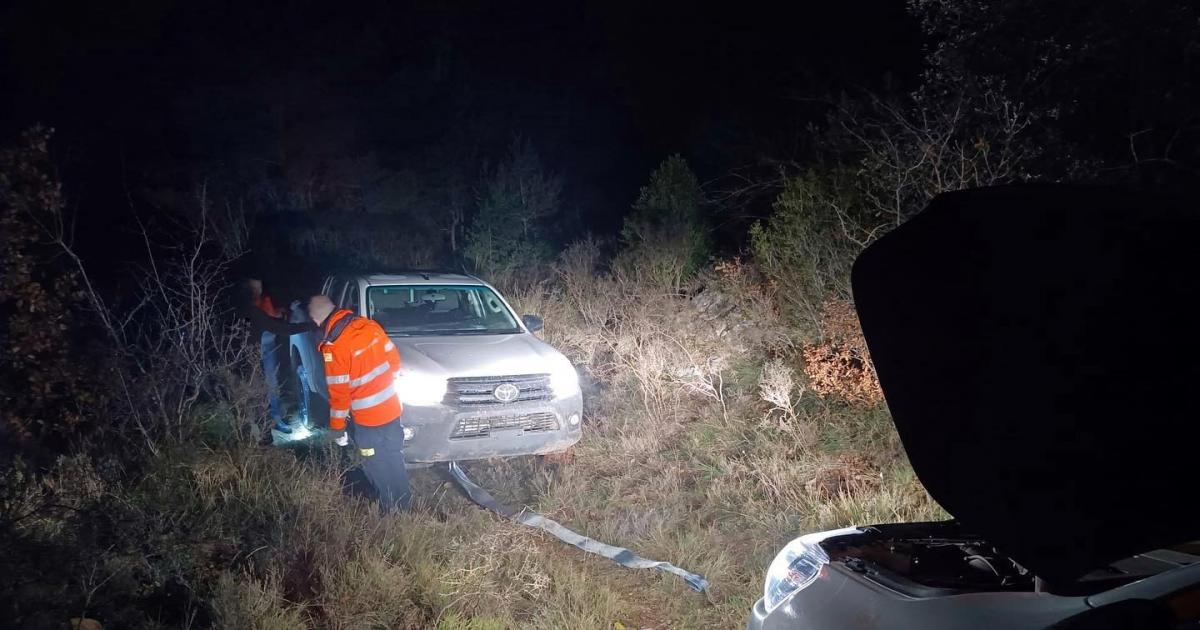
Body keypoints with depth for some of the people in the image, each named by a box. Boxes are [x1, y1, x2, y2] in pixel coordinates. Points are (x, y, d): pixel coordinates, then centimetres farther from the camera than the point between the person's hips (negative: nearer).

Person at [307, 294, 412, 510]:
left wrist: (338, 428, -4)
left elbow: (339, 393, -17)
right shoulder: (369, 325, -3)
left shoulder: (334, 348, -22)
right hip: (392, 409, 7)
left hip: (368, 419, -7)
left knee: (380, 470, 11)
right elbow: (394, 359, 7)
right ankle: (404, 505, 35)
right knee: (395, 463, 21)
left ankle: (391, 511, 24)